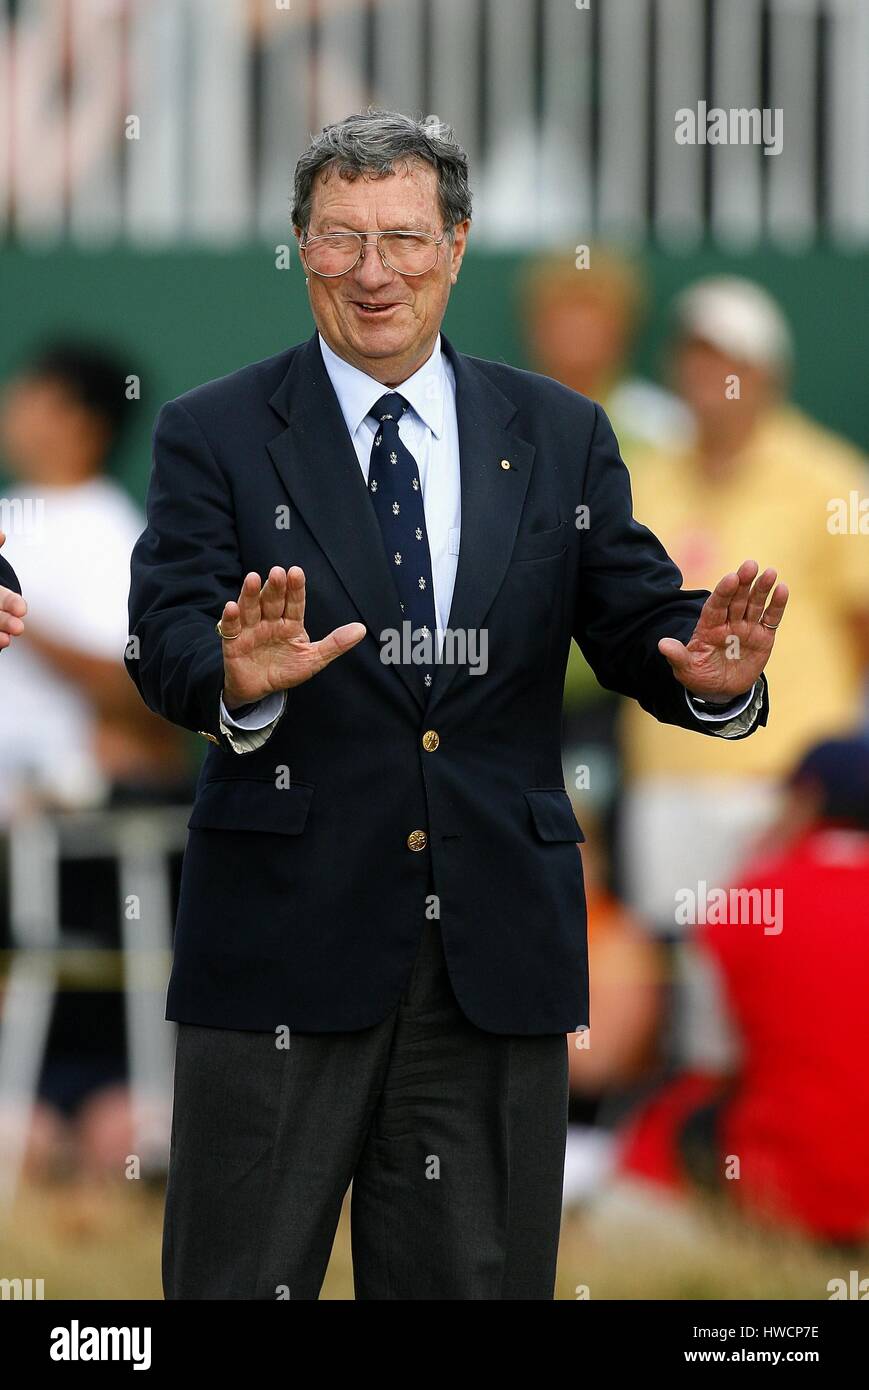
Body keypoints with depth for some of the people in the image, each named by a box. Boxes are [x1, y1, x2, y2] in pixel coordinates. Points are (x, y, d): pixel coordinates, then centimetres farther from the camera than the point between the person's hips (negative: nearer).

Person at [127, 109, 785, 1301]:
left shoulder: (560, 436, 9)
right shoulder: (215, 435, 1)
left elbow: (635, 621, 4)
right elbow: (166, 641, -10)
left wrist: (711, 672, -20)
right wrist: (236, 681, -34)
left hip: (499, 949, 2)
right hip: (286, 937, -2)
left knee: (477, 1281, 9)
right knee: (239, 1287, 2)